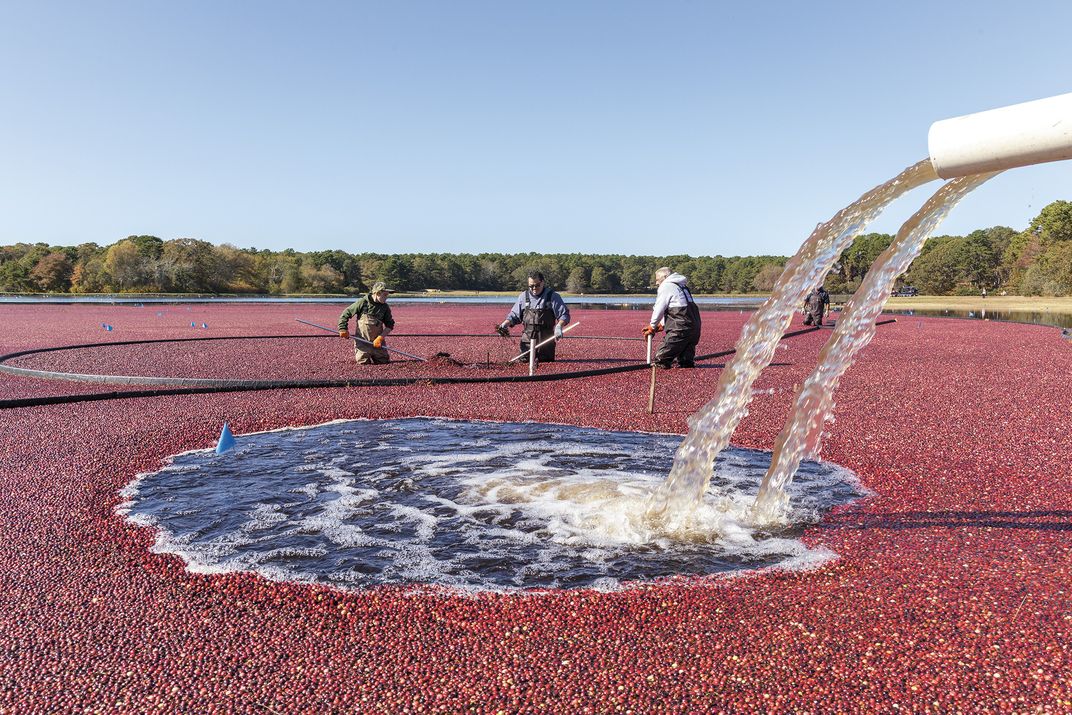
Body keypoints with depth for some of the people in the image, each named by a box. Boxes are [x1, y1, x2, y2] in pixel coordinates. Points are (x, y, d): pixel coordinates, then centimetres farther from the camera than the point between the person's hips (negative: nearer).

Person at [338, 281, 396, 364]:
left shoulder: (385, 307, 0)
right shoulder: (362, 302, -9)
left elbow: (390, 325, 2)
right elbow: (345, 314, -3)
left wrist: (380, 338, -11)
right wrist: (343, 329, -11)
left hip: (377, 342, 3)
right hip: (362, 341, -3)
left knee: (384, 361, -2)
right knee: (363, 362, -8)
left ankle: (373, 356, 29)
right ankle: (360, 354, 26)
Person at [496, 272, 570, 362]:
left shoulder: (553, 297, 0)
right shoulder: (523, 297, 10)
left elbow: (564, 315, -4)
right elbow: (514, 315, 15)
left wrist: (559, 326, -24)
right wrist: (505, 324, -3)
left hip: (546, 341, -2)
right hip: (527, 340, 2)